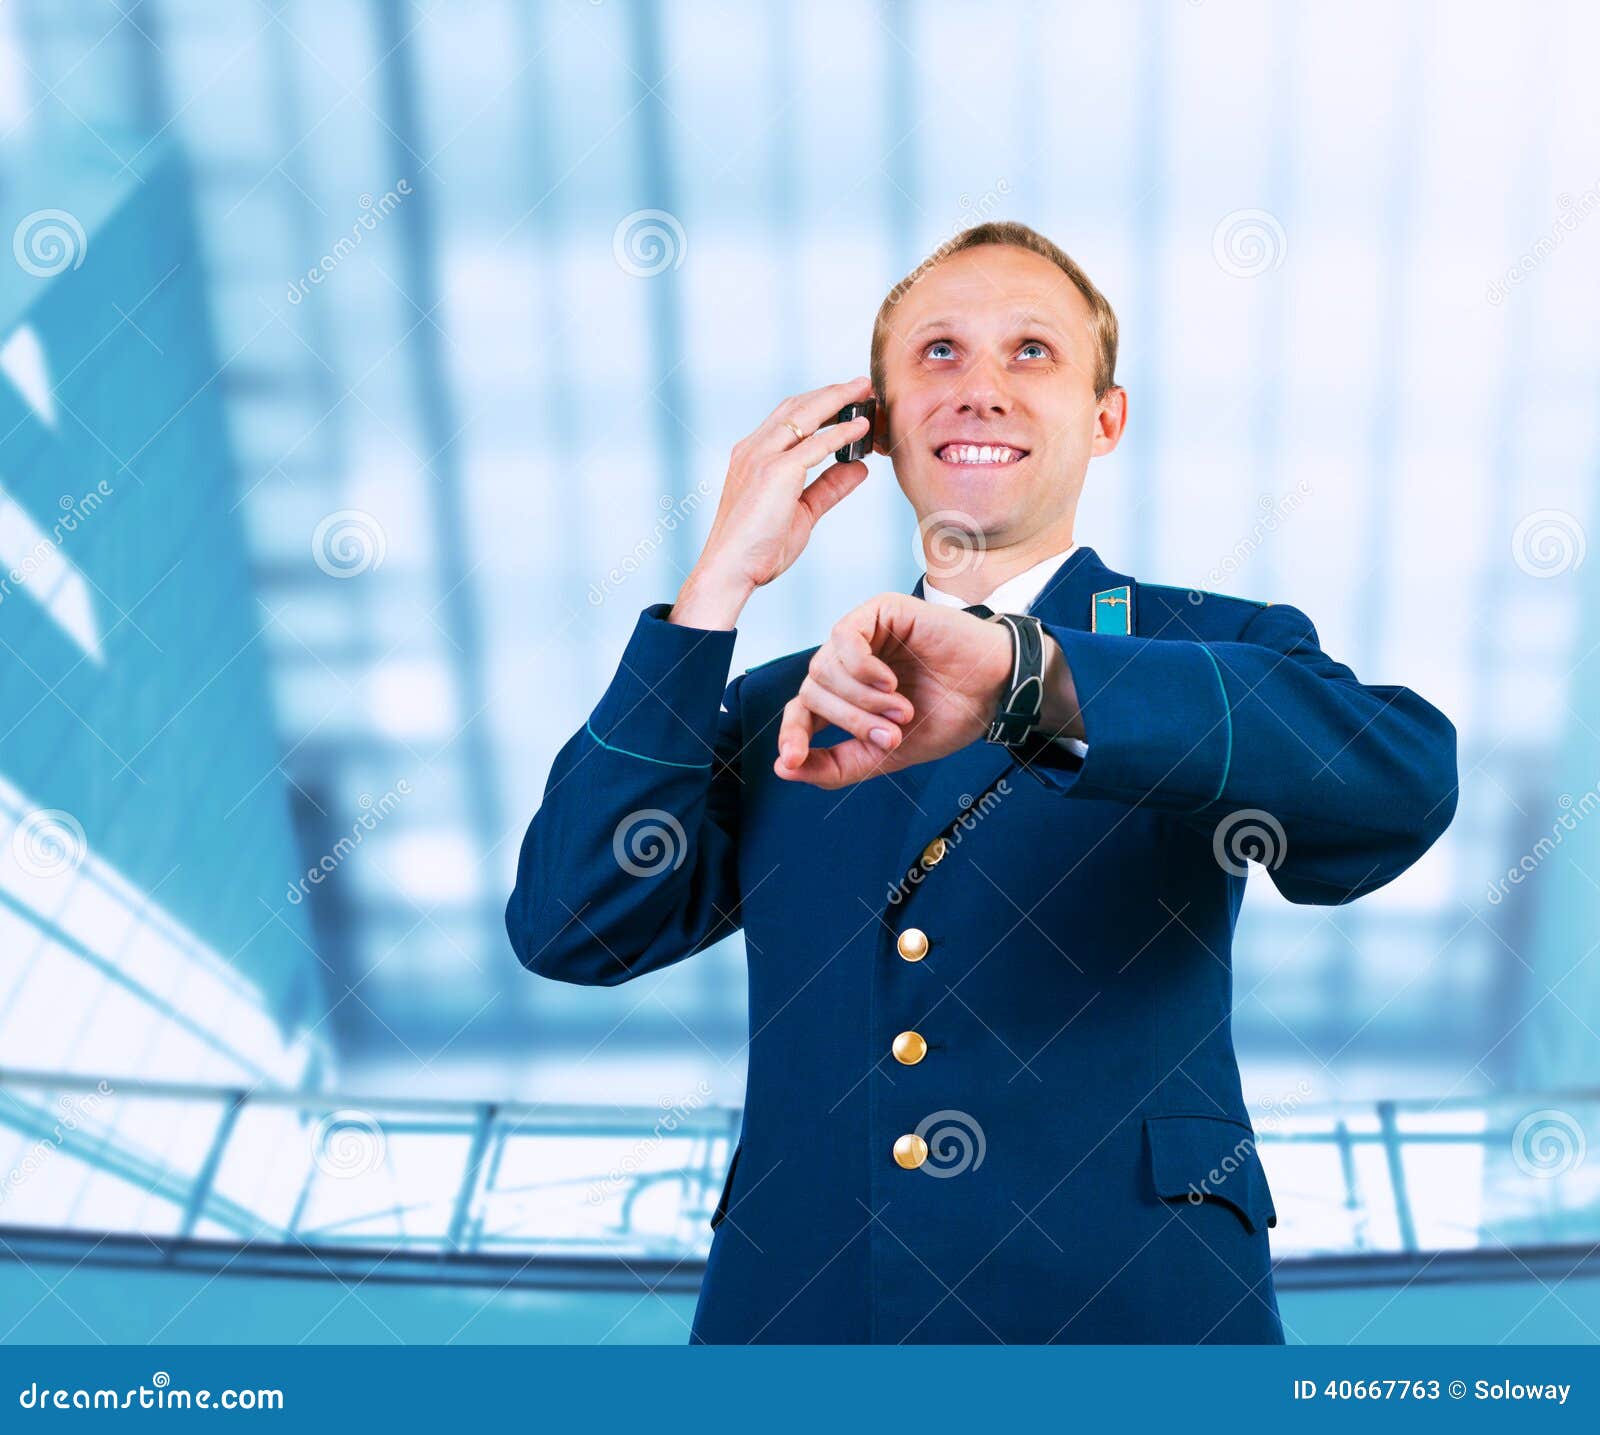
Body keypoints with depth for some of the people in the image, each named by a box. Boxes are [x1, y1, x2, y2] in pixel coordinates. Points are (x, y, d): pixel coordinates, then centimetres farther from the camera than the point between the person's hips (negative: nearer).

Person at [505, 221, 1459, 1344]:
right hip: (795, 1311, 2)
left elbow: (1405, 781, -20)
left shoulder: (1219, 653, 1)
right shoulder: (779, 711, 7)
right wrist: (719, 585, -7)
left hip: (1134, 1303, -1)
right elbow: (567, 929, -5)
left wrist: (1026, 670, -32)